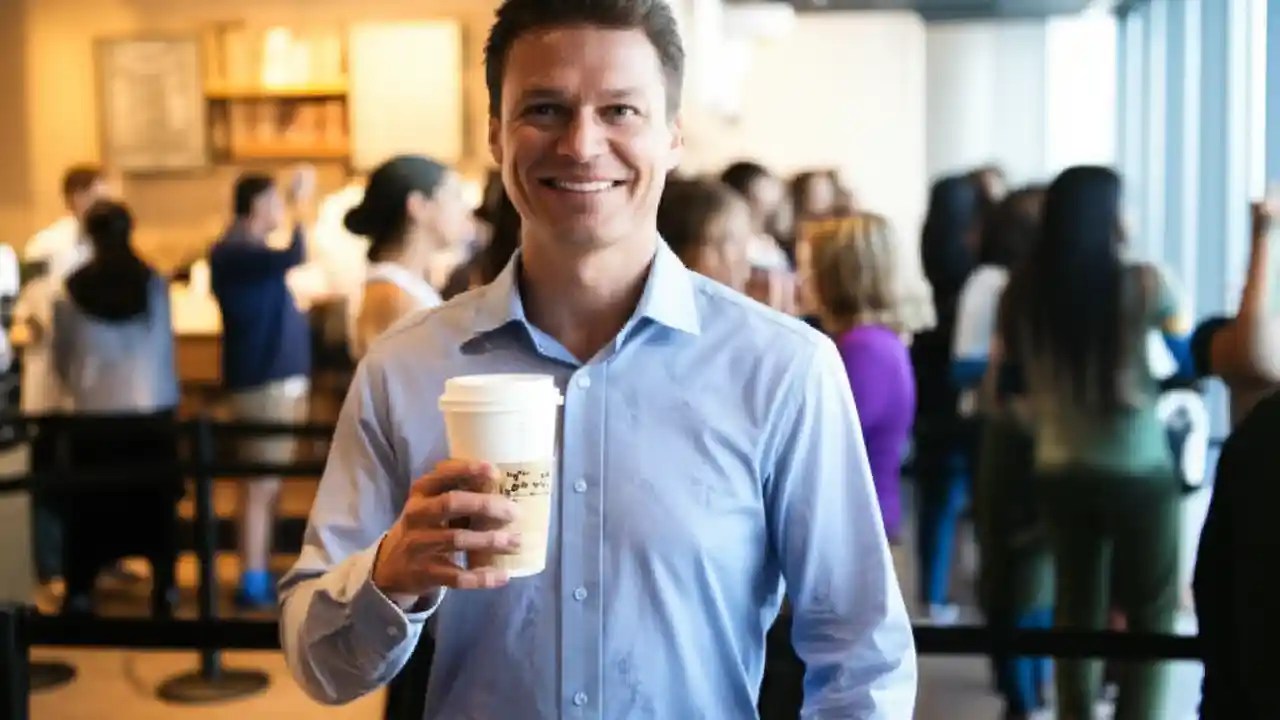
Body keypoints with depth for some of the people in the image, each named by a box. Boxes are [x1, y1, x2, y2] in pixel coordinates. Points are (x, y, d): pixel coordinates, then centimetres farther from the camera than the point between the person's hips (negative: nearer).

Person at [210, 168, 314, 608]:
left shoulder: (249, 249, 17)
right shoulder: (234, 250, -15)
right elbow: (292, 257, -33)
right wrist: (300, 205, -23)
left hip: (278, 377, 10)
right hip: (263, 380, -10)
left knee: (270, 484, 13)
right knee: (261, 484, -7)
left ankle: (260, 577, 20)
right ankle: (251, 582, -3)